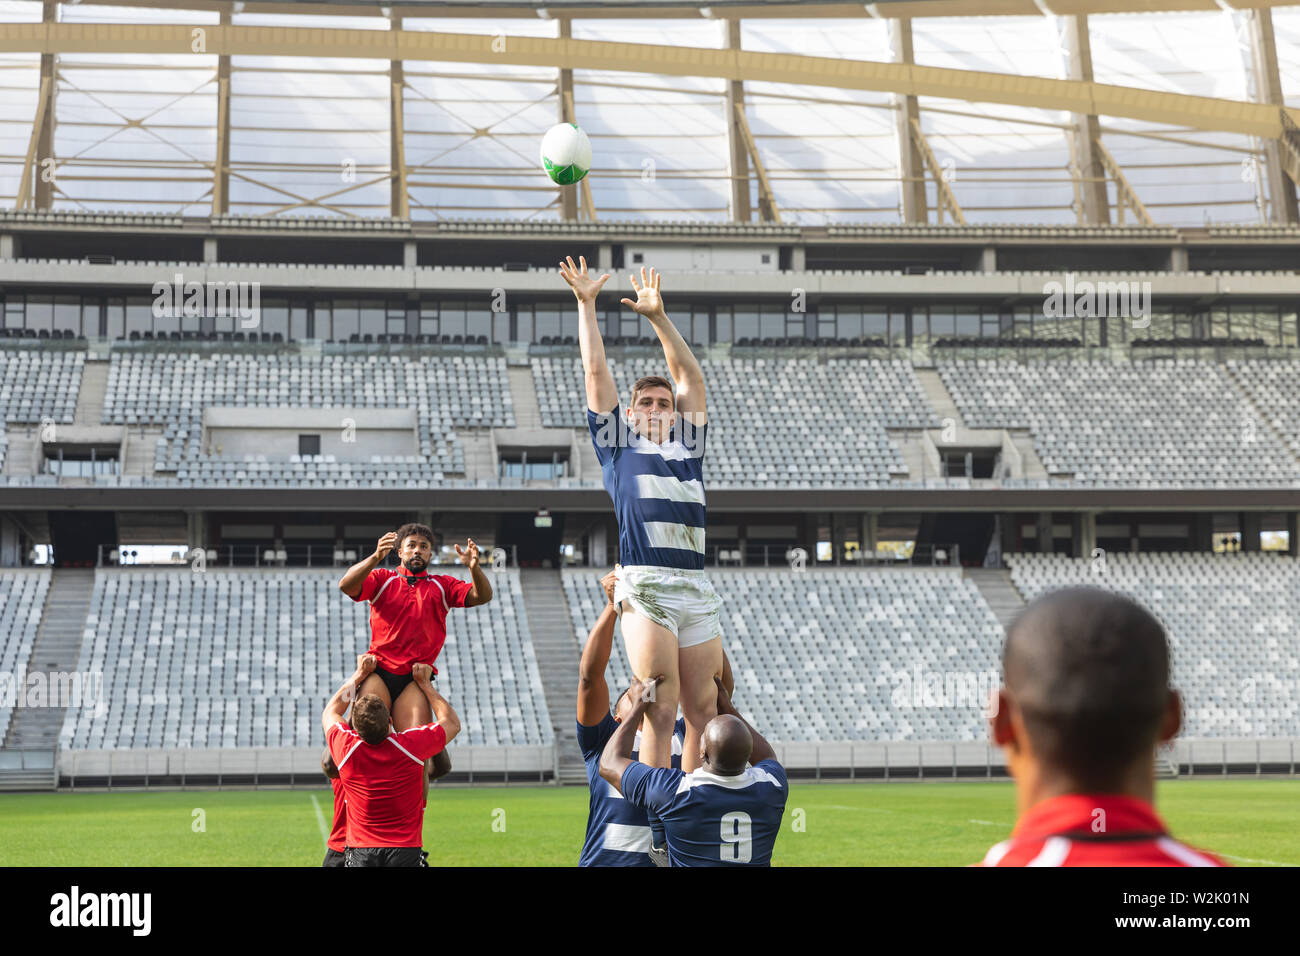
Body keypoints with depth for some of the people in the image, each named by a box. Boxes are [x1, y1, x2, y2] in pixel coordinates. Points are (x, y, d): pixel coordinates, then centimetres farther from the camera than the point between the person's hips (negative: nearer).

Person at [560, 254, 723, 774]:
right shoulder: (617, 444, 14)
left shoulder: (687, 445, 23)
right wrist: (585, 304, 19)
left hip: (697, 590, 4)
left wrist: (658, 316, 24)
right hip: (644, 586, -4)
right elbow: (596, 372, 16)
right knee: (660, 710, -9)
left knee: (703, 711, 3)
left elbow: (689, 375, 26)